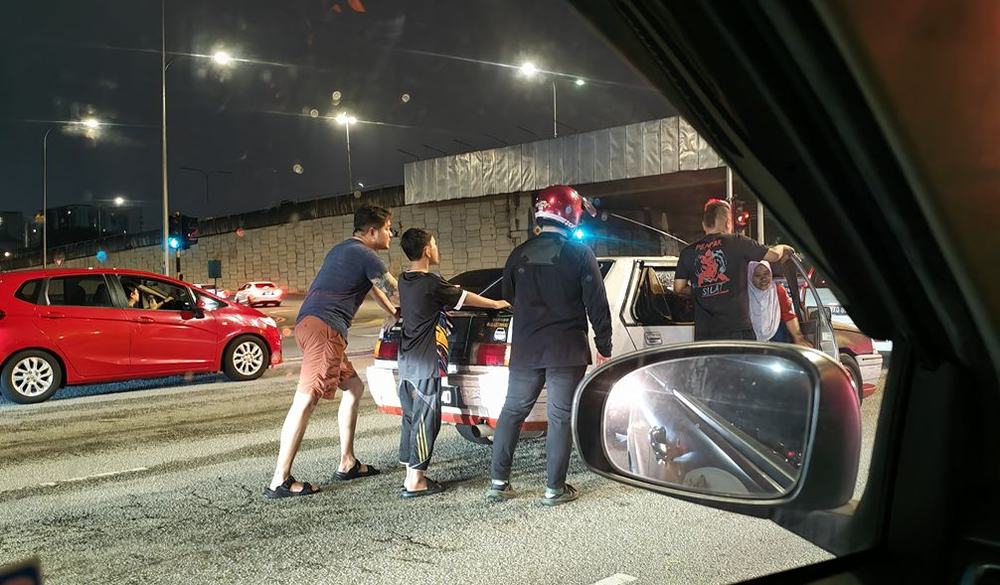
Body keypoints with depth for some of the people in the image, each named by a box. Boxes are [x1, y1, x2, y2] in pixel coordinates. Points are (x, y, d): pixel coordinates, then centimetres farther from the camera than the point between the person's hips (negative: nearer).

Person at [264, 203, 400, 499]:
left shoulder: (343, 249, 26)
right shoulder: (364, 255, -4)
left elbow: (373, 288, 37)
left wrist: (394, 314, 42)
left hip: (309, 323, 10)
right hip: (324, 328, -10)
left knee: (354, 388, 17)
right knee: (306, 400, -12)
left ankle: (347, 464, 21)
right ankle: (279, 481, -13)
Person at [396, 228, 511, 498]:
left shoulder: (404, 280, 7)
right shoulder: (432, 283, -16)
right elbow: (466, 298, -3)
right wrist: (497, 304, 10)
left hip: (407, 364, 9)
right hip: (426, 366, -9)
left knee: (411, 418, 14)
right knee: (425, 421, -2)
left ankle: (411, 474, 21)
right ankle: (415, 481, 2)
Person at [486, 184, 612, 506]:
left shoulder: (520, 254, 4)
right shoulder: (580, 254, -7)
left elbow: (509, 298, 16)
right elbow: (597, 305, -7)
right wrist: (604, 348, 1)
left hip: (525, 349, 4)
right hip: (567, 351, -3)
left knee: (512, 411, 13)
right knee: (560, 416, 4)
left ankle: (498, 482, 16)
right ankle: (554, 488, 9)